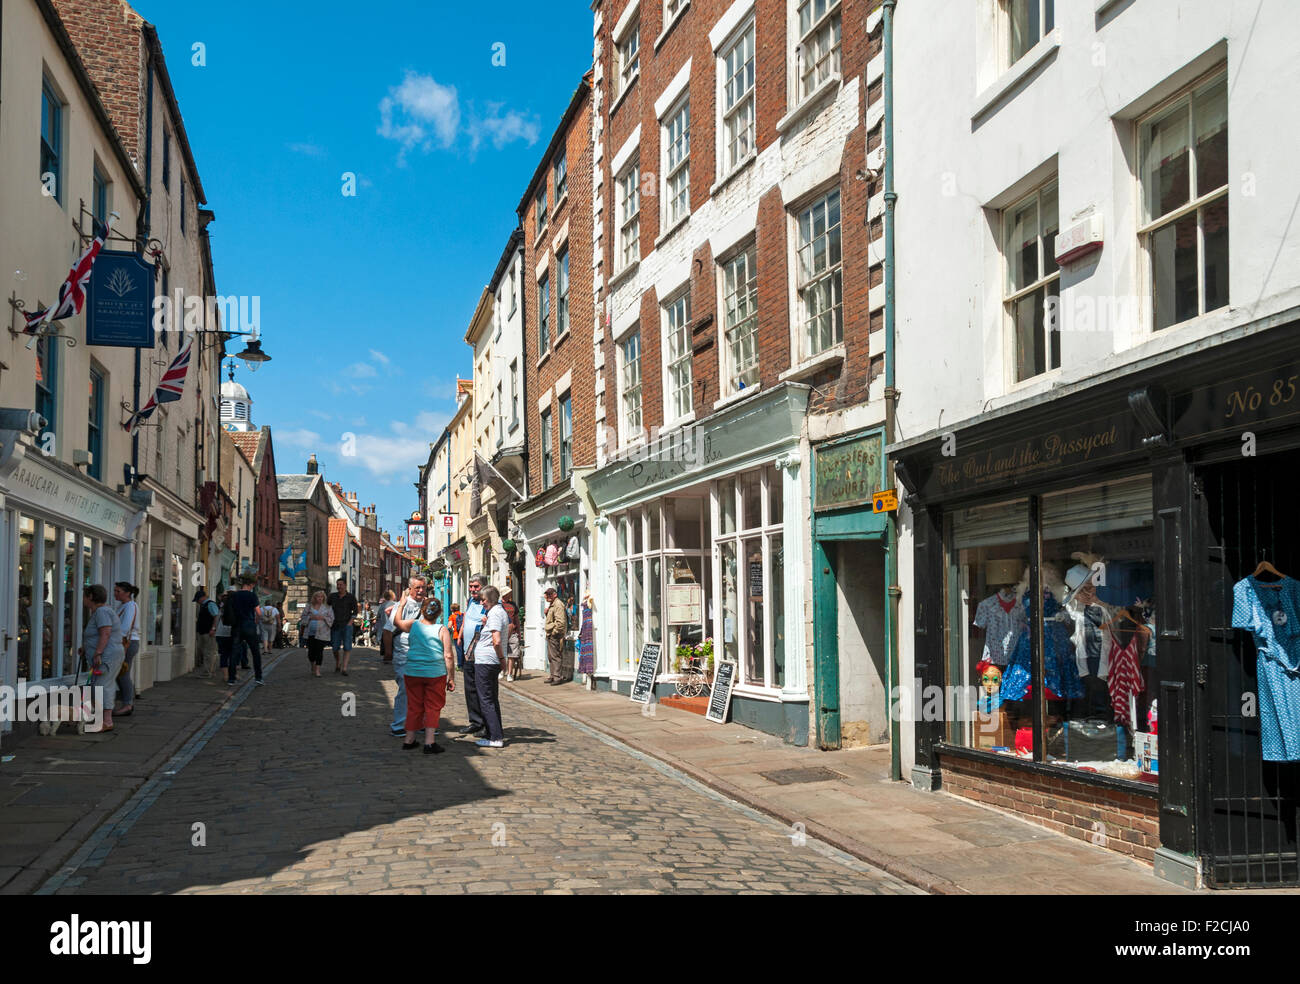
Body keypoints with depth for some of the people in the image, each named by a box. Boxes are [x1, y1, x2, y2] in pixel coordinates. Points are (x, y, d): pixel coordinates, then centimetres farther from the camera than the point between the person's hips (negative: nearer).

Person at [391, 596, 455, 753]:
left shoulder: (413, 625, 0)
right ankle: (429, 742, 0)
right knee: (433, 707, 5)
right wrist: (451, 678, -1)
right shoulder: (442, 630, -7)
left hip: (412, 673, 3)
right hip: (435, 674, -3)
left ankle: (409, 740, 22)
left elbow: (396, 622, 22)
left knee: (414, 706, 14)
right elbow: (448, 656, -8)